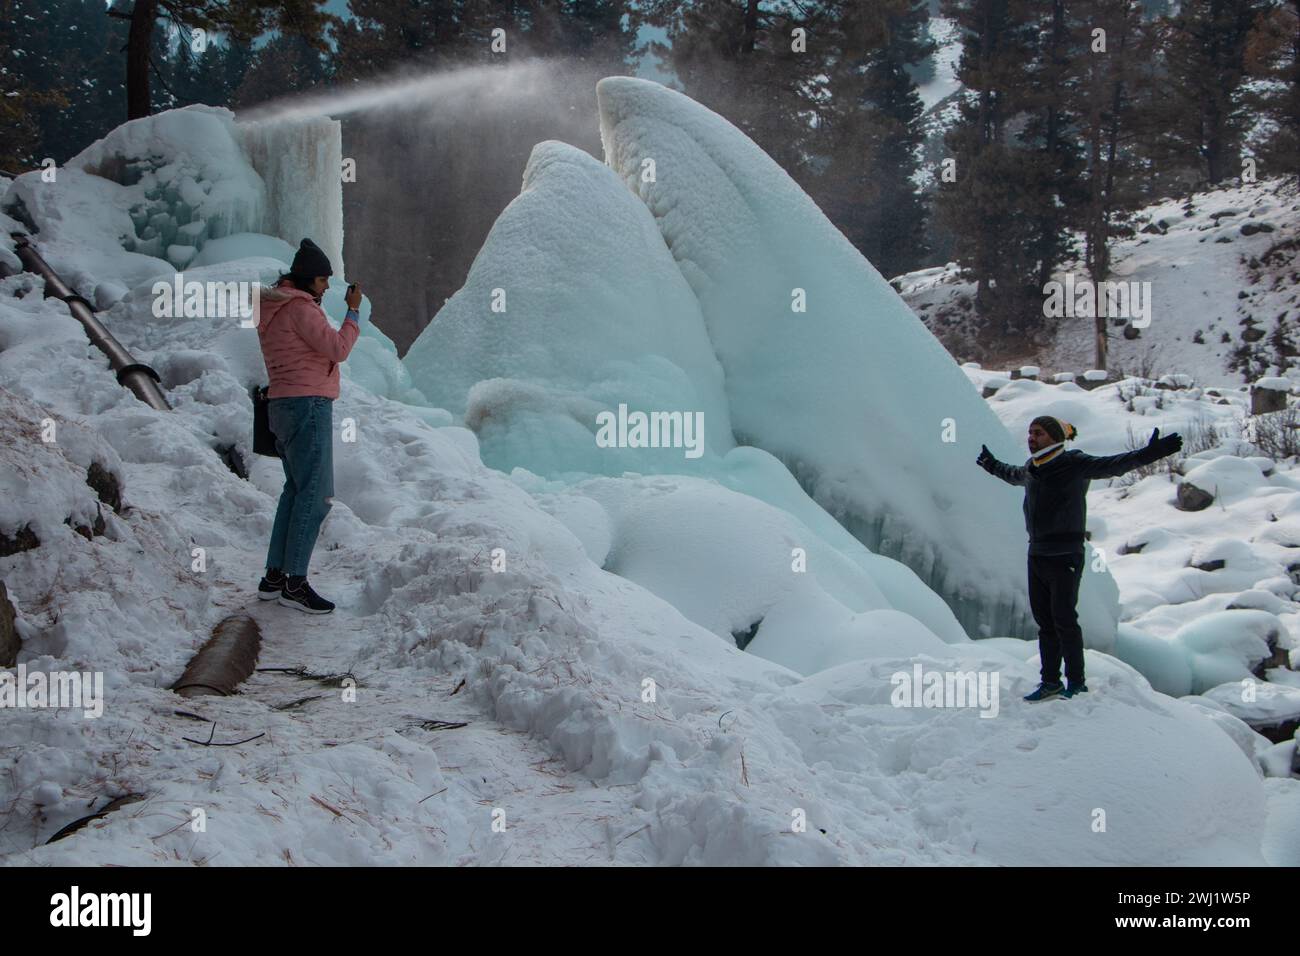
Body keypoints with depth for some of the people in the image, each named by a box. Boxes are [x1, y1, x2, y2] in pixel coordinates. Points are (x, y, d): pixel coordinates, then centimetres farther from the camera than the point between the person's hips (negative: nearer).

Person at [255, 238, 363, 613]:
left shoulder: (274, 309, 18)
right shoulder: (300, 308, -13)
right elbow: (338, 349, -15)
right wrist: (354, 311, -8)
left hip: (283, 406, 11)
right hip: (308, 405, -11)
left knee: (296, 490, 14)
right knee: (315, 495, -9)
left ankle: (274, 578, 15)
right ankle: (295, 583, -10)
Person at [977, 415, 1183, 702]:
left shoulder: (1073, 464, -10)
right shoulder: (1032, 469, 11)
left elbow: (1111, 465, -22)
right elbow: (1013, 474, 35)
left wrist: (1148, 453, -36)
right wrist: (992, 465, 52)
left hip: (1065, 557, -7)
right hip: (1037, 556, 7)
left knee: (1064, 619, -6)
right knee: (1044, 621, 10)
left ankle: (1077, 683, 5)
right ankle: (1050, 683, 18)